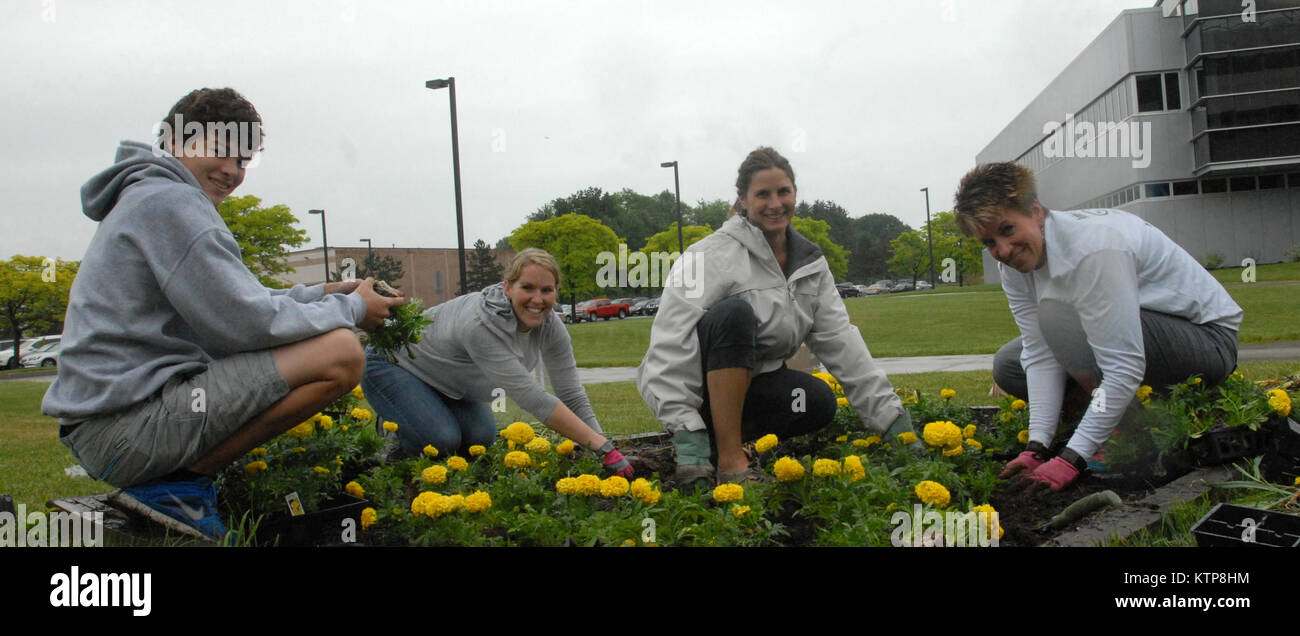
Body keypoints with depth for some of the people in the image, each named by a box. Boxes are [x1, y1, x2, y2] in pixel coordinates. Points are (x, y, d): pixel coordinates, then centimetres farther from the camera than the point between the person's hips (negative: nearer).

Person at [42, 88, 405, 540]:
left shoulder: (142, 199, 22)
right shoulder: (168, 201, -11)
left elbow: (231, 302, 23)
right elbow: (247, 323, -17)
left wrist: (320, 295, 14)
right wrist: (351, 308, -4)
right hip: (126, 427, -11)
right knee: (340, 353, -19)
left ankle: (170, 473, 11)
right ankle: (178, 482, -11)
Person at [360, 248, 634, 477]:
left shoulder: (550, 326, -19)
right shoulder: (481, 325, -41)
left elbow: (573, 397, -18)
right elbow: (532, 398, -45)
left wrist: (606, 453, -28)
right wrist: (603, 446, -45)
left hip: (446, 380, 7)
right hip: (392, 363, -7)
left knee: (481, 436, -13)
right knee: (441, 439, -26)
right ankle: (393, 439, 7)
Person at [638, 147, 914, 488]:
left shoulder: (810, 262, 5)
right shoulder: (712, 255, -16)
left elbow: (841, 341, 2)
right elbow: (671, 342, -23)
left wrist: (891, 416, -5)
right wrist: (685, 428, -33)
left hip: (750, 386, 6)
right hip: (697, 386, -5)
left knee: (819, 403, -22)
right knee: (735, 313, -33)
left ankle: (719, 438, -3)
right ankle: (729, 460, -29)